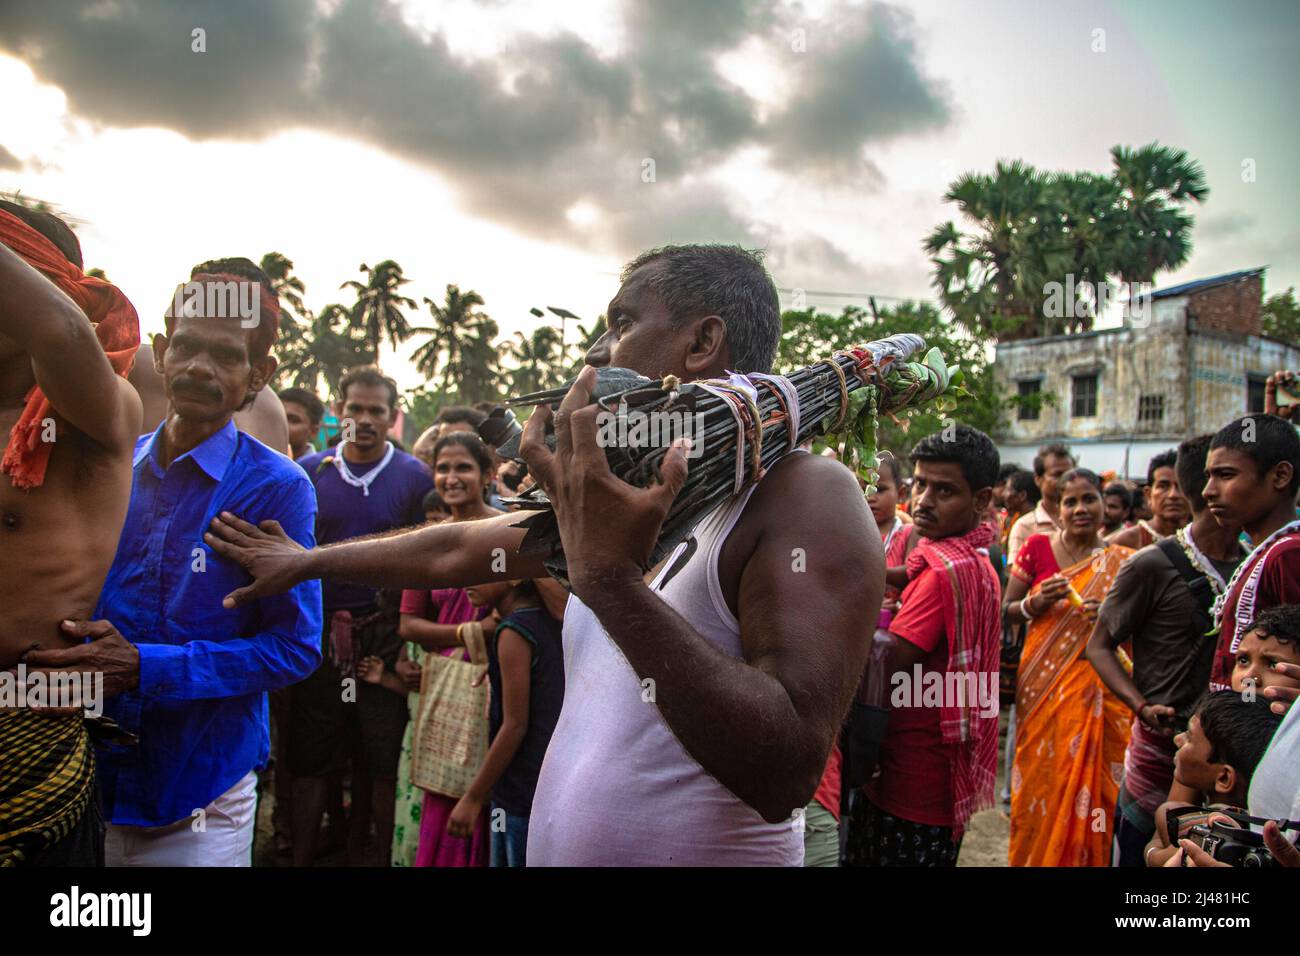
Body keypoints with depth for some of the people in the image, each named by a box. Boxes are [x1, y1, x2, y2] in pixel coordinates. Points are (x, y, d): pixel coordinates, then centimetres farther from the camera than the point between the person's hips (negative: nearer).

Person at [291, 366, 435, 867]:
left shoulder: (414, 477, -1)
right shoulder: (309, 472, 4)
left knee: (379, 761, 7)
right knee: (310, 761, 8)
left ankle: (360, 853, 24)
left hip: (382, 634, -1)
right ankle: (301, 856, 22)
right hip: (317, 632, 1)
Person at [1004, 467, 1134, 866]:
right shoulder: (1037, 547, 1)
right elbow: (1006, 611, 4)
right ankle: (1036, 856, 23)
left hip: (1100, 687, 0)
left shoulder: (1123, 561, 2)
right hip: (1044, 684, 0)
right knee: (1041, 779, 5)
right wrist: (1037, 602, -15)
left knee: (1091, 783, 2)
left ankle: (1086, 858, 21)